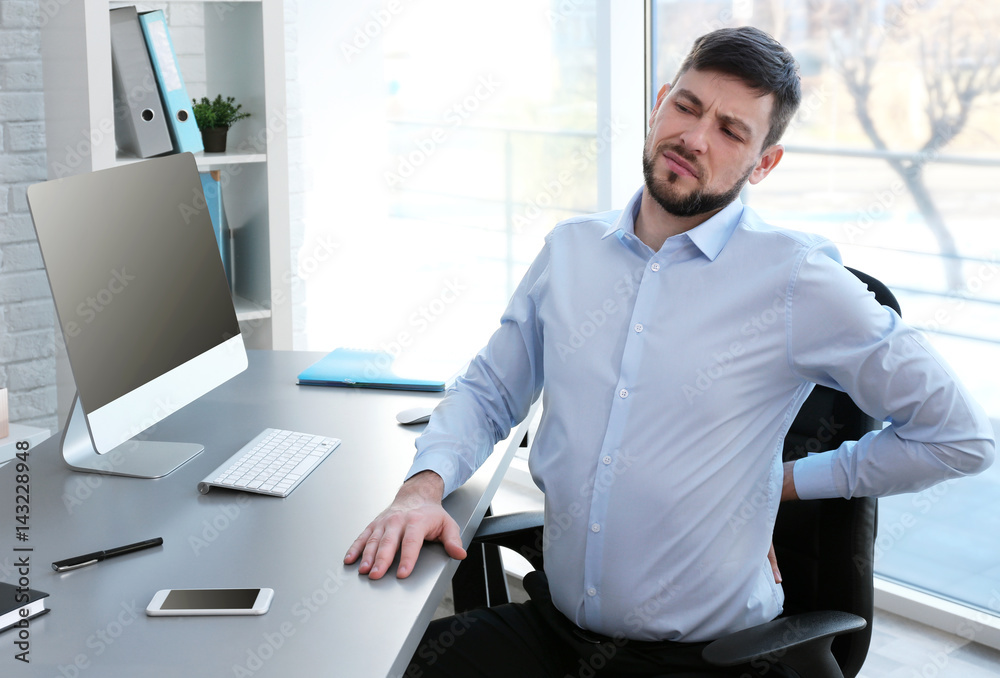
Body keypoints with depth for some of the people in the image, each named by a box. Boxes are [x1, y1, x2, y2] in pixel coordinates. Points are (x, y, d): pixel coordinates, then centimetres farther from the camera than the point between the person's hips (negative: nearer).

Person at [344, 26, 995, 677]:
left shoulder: (795, 278, -10)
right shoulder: (571, 249, 6)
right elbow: (487, 392, 15)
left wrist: (799, 479, -1)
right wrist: (426, 484, -5)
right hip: (552, 626, 5)